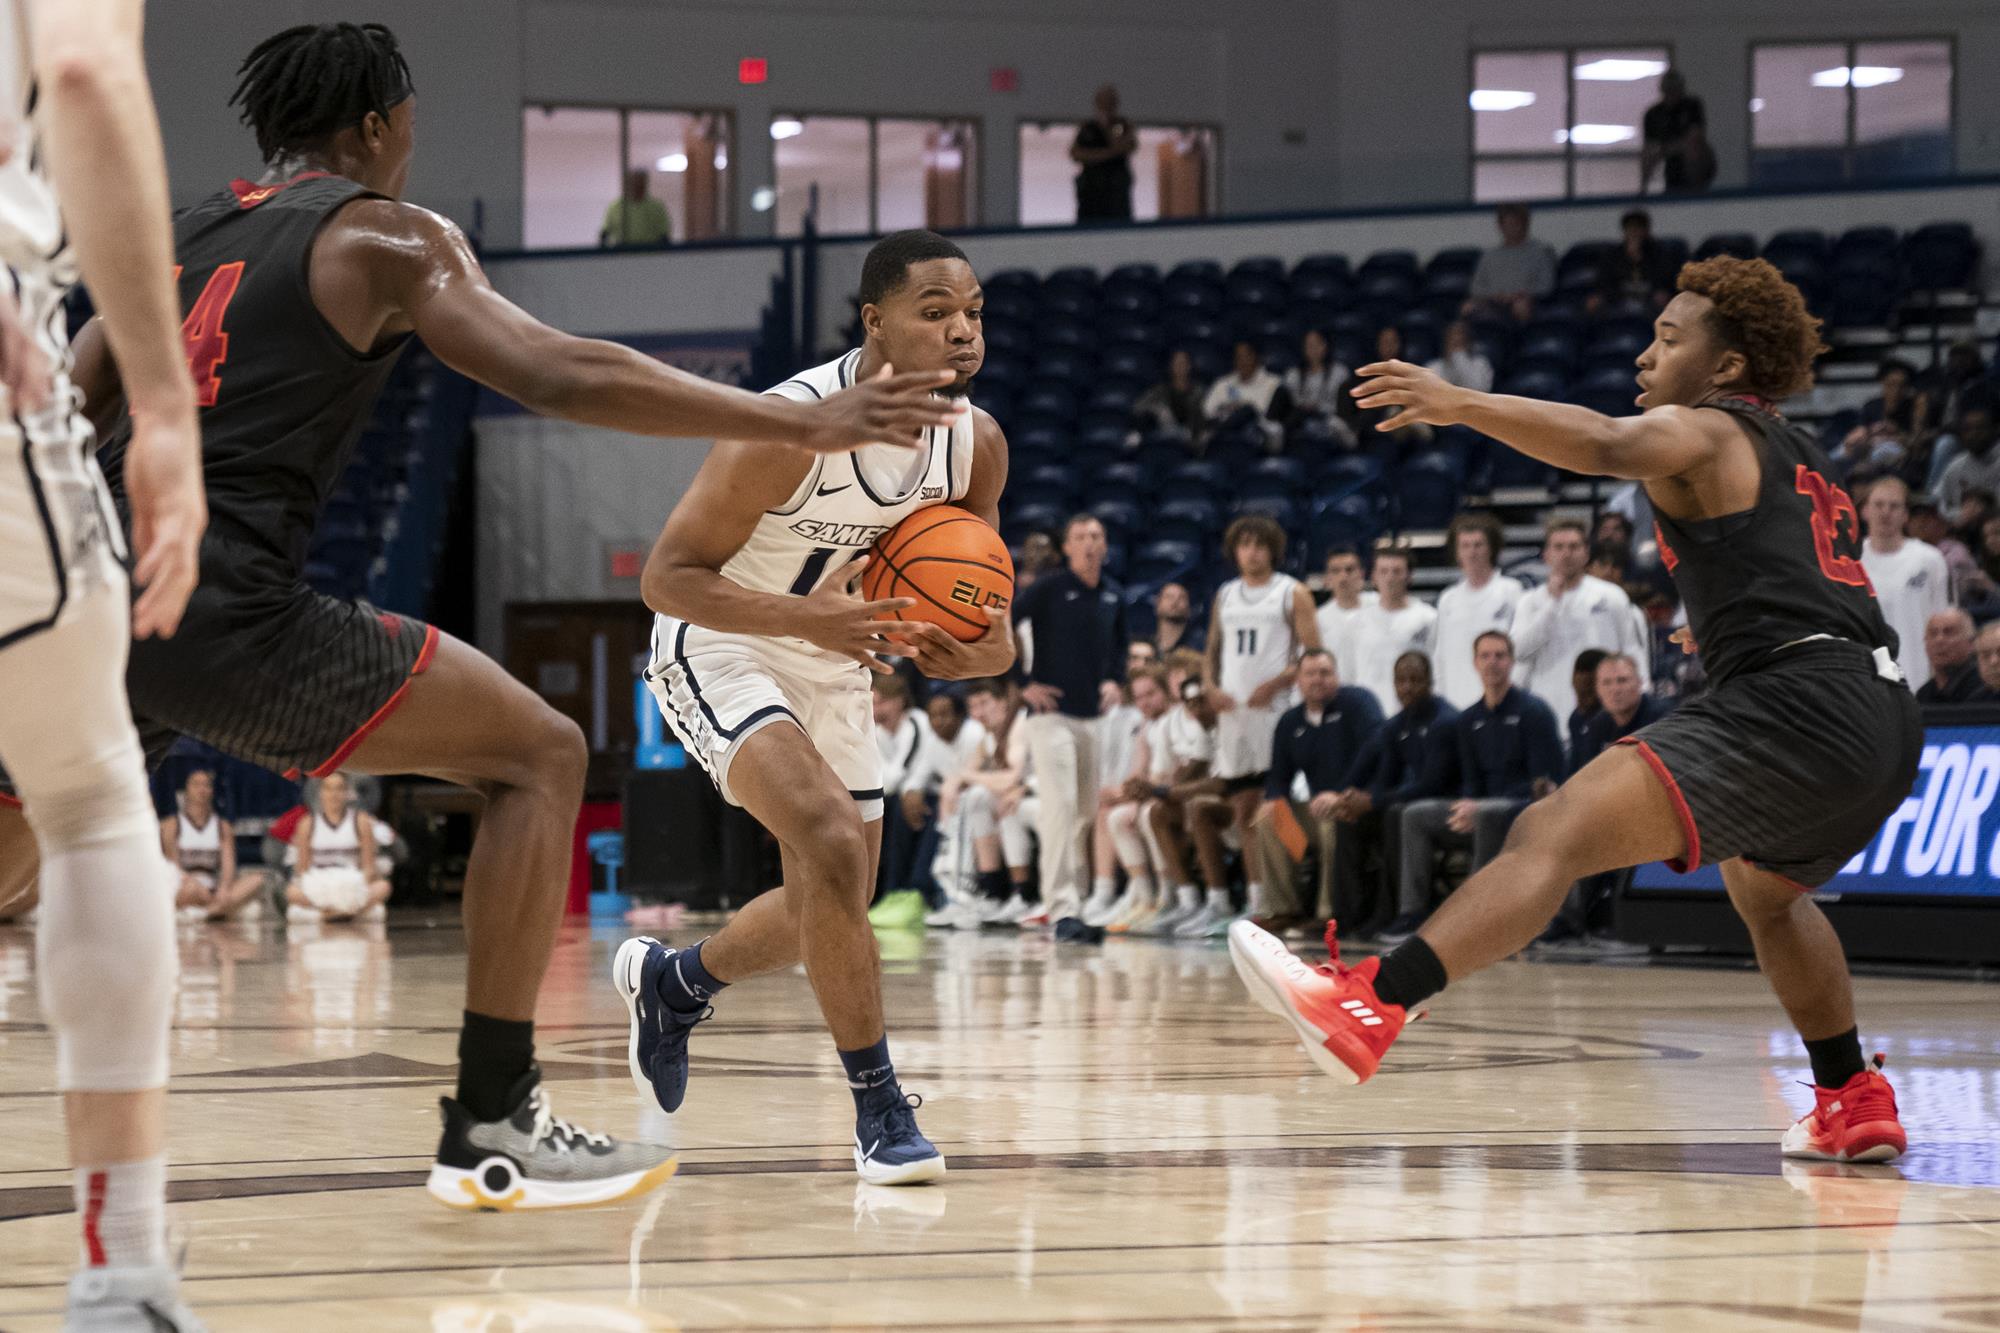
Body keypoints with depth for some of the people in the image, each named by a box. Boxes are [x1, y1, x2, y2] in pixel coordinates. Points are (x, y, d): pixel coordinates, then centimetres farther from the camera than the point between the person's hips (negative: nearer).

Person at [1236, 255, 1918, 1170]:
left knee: (1555, 833, -22)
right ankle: (1855, 1104, 42)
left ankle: (1372, 1003, -40)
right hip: (1888, 718, 9)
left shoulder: (1702, 432, 4)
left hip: (1798, 707, -9)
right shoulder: (1798, 458, 30)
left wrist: (1460, 405, -26)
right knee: (1764, 886, 39)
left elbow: (1605, 446, -19)